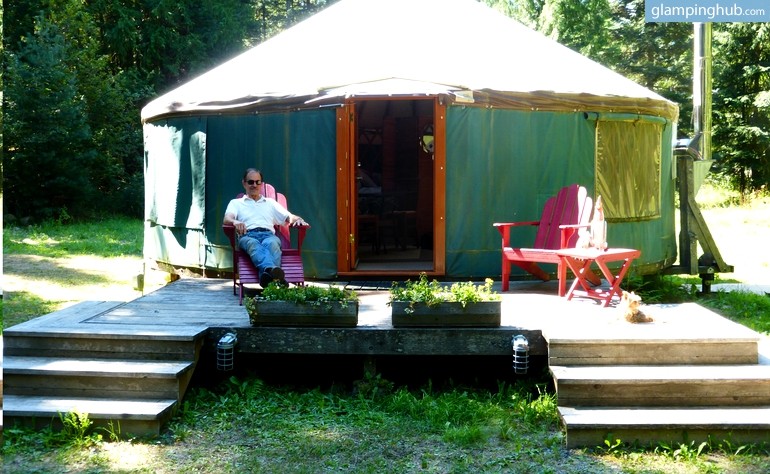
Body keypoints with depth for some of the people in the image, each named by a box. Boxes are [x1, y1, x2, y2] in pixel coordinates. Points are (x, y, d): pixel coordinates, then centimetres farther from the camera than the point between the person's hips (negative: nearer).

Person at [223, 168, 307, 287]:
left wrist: (298, 219, -1)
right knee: (254, 244, -40)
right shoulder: (236, 203, 27)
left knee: (271, 243, -38)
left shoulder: (270, 202, 34)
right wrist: (235, 222, -20)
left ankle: (267, 275, -67)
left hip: (268, 235, 2)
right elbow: (227, 218, 6)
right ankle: (271, 269, -71)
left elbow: (289, 217, 24)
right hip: (247, 236, -2)